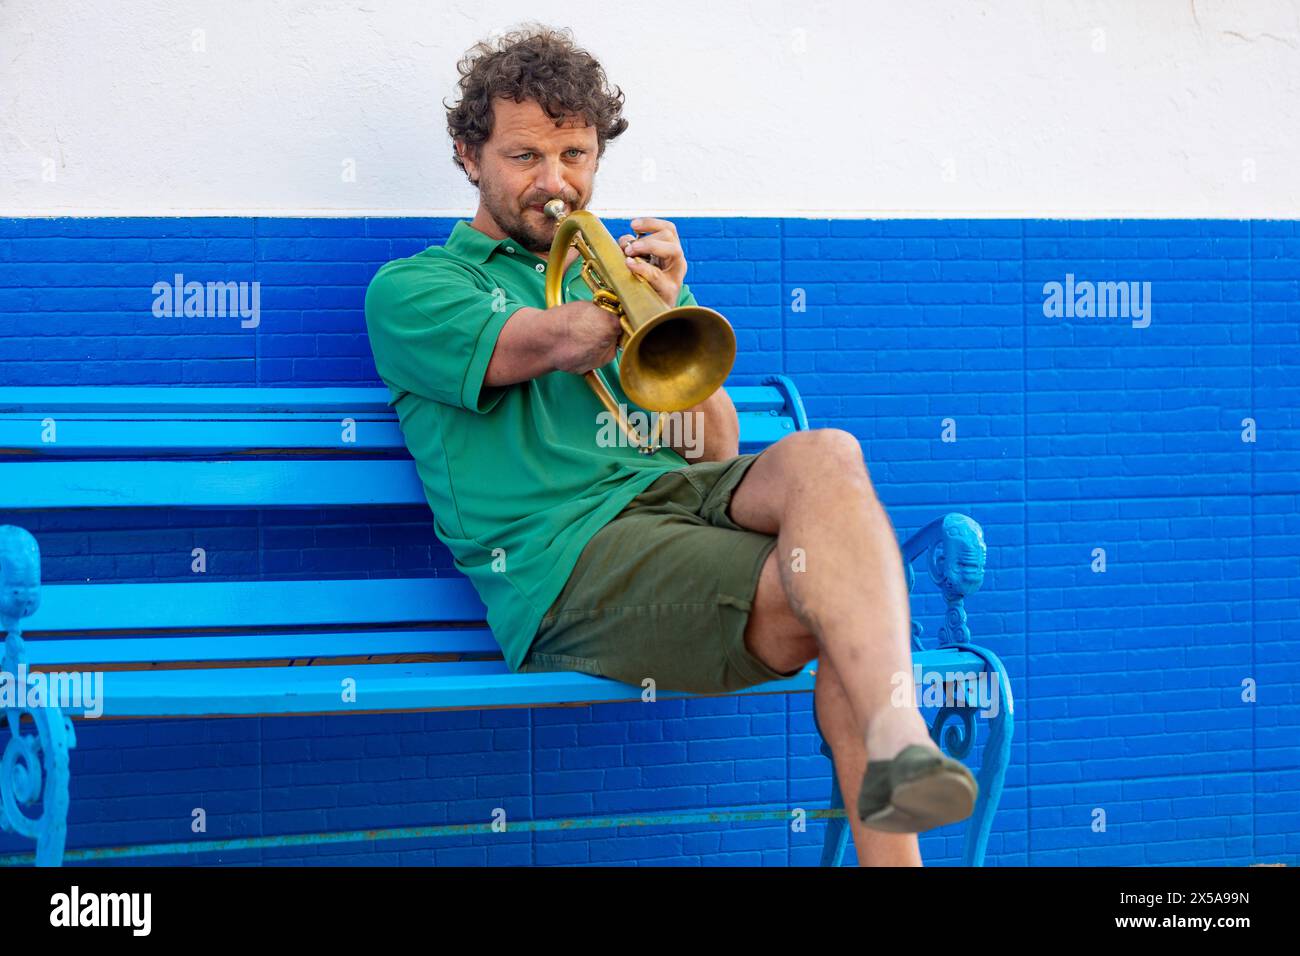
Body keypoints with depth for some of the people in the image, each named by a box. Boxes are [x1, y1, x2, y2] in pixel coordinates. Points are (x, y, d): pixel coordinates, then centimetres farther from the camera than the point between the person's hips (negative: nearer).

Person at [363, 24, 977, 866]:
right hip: (566, 554, -4)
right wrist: (658, 310, 6)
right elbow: (560, 343, -9)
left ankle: (896, 744, -46)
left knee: (825, 457, -32)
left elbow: (716, 452, 16)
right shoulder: (410, 289, 13)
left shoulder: (617, 271, 29)